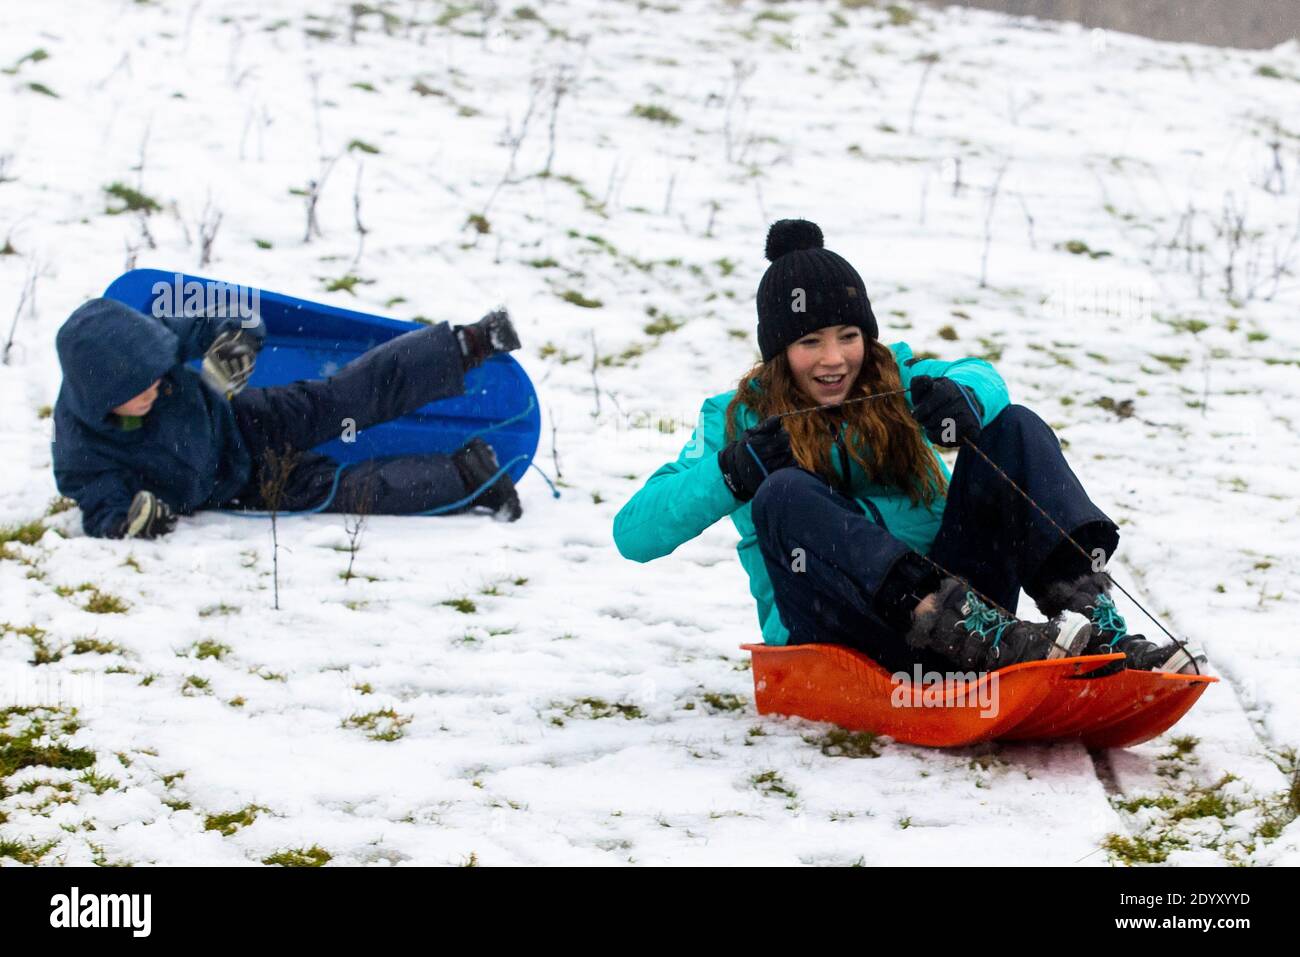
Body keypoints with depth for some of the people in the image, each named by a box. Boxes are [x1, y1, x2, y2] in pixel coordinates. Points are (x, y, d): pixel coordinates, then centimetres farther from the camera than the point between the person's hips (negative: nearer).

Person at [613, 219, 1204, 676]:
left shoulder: (892, 382, 16)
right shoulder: (739, 421, 7)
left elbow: (982, 377, -4)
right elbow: (633, 534, -4)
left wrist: (962, 399, -27)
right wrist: (732, 474, -19)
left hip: (949, 599, 3)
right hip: (839, 642, -3)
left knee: (1015, 429, -8)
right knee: (785, 494, -30)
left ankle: (1099, 631, -30)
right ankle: (996, 645, -47)